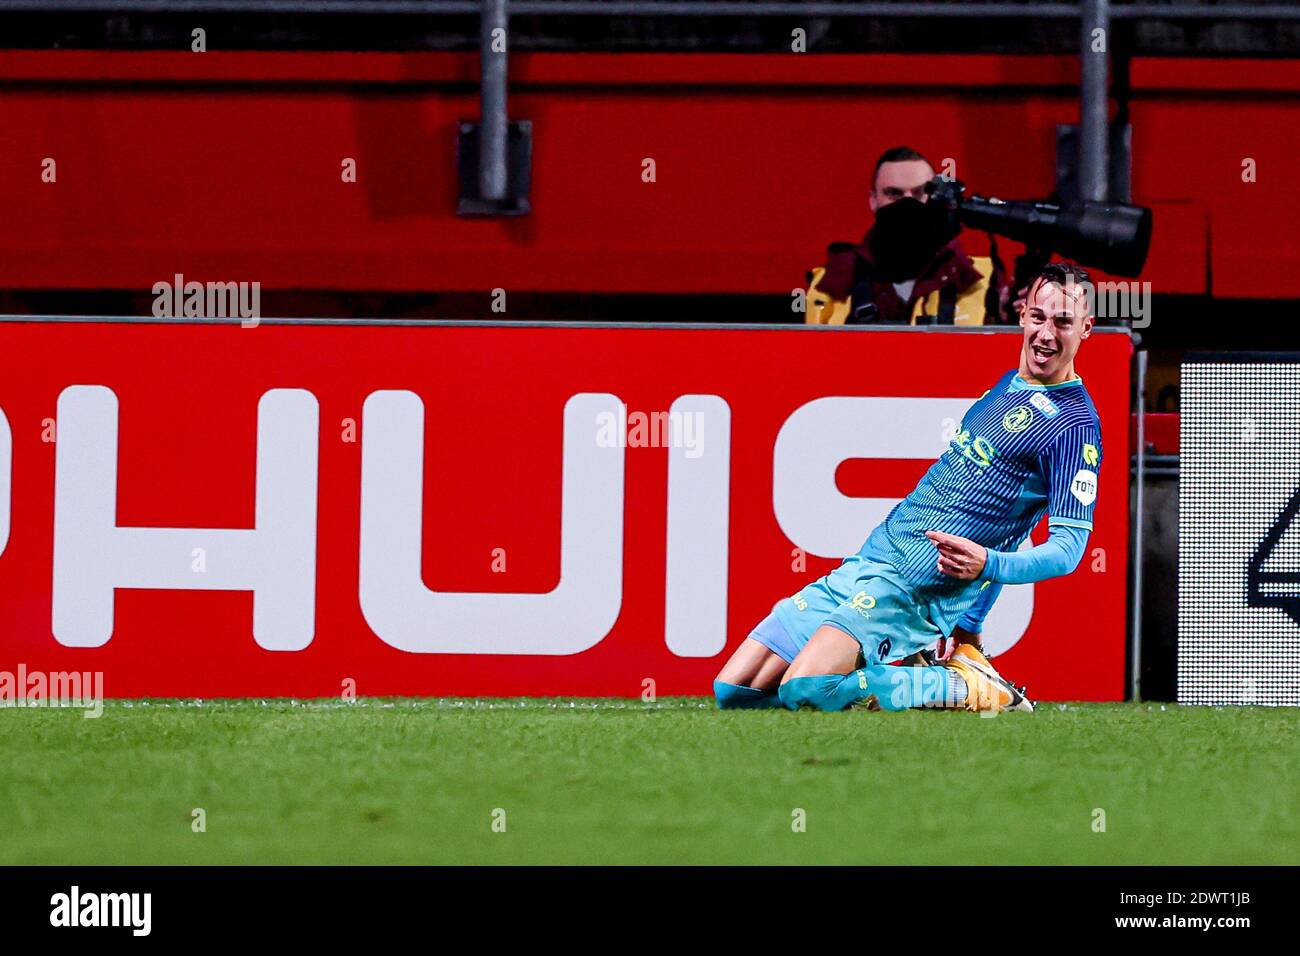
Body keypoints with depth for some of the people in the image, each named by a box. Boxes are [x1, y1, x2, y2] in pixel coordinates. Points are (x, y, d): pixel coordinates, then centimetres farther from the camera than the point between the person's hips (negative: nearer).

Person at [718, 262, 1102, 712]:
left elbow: (1069, 546, -16)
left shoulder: (1074, 423, -11)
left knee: (804, 689, -29)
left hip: (915, 585, -9)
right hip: (868, 560, 9)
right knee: (731, 691, 3)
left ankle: (971, 688, -11)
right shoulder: (1009, 384, 16)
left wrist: (987, 564, -33)